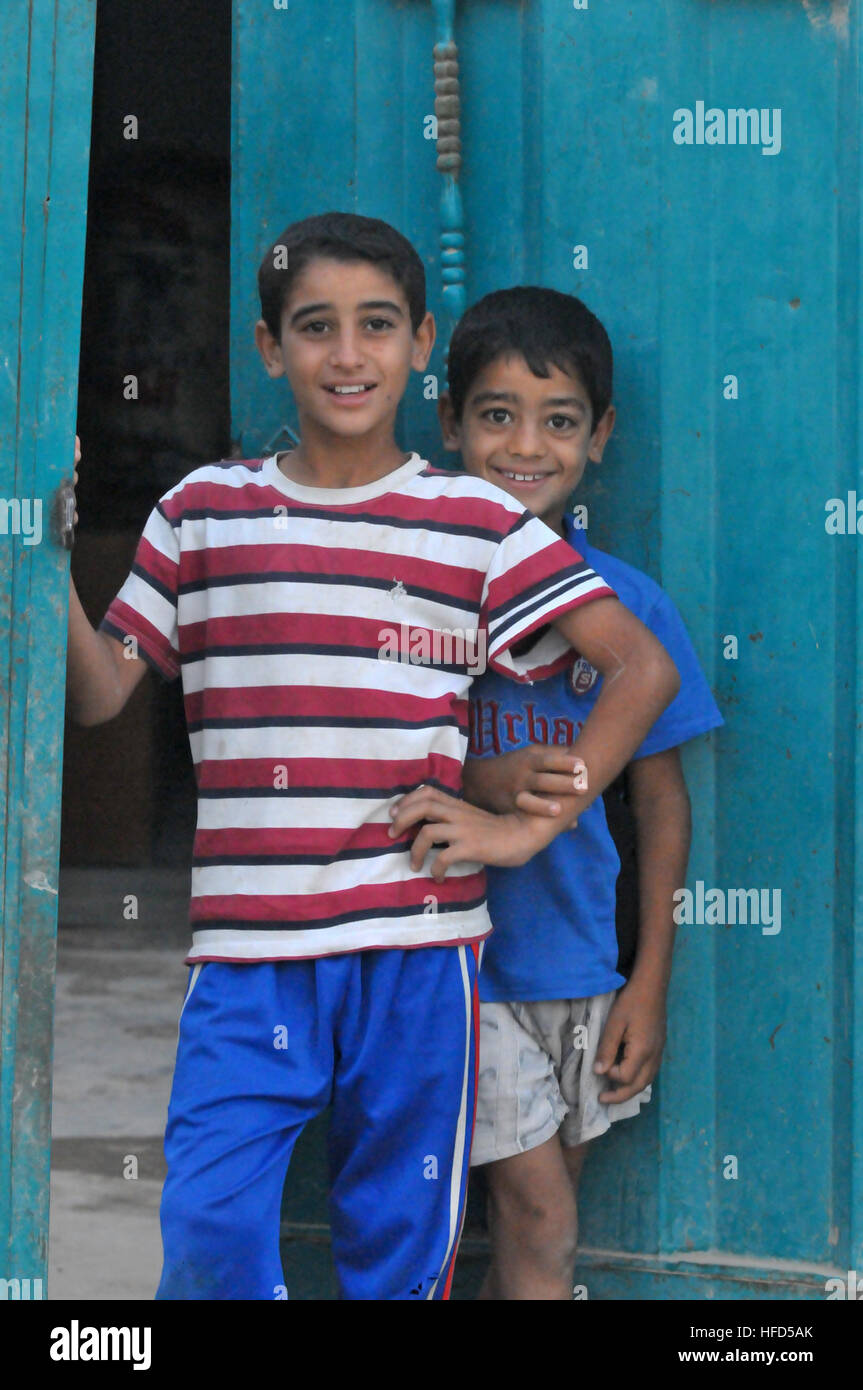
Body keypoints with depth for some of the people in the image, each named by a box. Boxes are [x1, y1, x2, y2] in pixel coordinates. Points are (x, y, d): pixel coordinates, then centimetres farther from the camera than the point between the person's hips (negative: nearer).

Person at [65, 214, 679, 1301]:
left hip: (416, 945, 0)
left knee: (398, 1251, 7)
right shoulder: (203, 512, 8)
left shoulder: (475, 522, 4)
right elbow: (102, 693, 7)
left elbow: (644, 667, 3)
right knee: (206, 1234, -10)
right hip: (246, 951, 1)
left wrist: (527, 827, -3)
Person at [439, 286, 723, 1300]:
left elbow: (661, 802, 7)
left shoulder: (627, 602, 1)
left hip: (582, 961, 3)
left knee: (525, 1224, 12)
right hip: (458, 955, -3)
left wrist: (650, 985, 3)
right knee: (541, 1221, -2)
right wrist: (482, 785, -25)